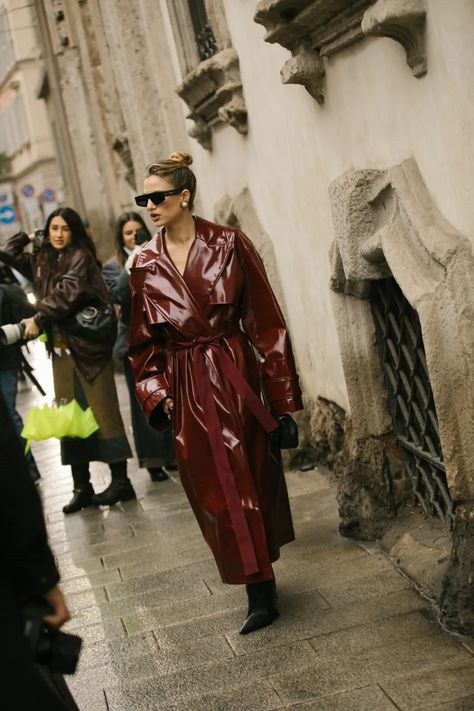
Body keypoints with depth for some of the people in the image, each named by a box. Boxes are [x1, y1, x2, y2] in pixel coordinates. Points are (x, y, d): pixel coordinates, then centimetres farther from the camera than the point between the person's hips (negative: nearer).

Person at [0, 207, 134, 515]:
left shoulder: (80, 256, -3)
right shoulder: (40, 261, 15)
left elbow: (68, 292, -18)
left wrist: (38, 319, -21)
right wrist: (29, 235, 17)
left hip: (88, 345, -6)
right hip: (60, 349, 6)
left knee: (103, 413, -4)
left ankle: (121, 480, 1)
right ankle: (82, 486, 11)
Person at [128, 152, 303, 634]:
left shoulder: (229, 245, -5)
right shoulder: (146, 264, 4)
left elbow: (264, 319, -4)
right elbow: (144, 340, 11)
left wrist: (281, 392, -6)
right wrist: (154, 391, -1)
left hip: (234, 376, -3)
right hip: (185, 387, 3)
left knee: (246, 478, 0)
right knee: (212, 488, 6)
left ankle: (261, 592, 12)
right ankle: (259, 589, 20)